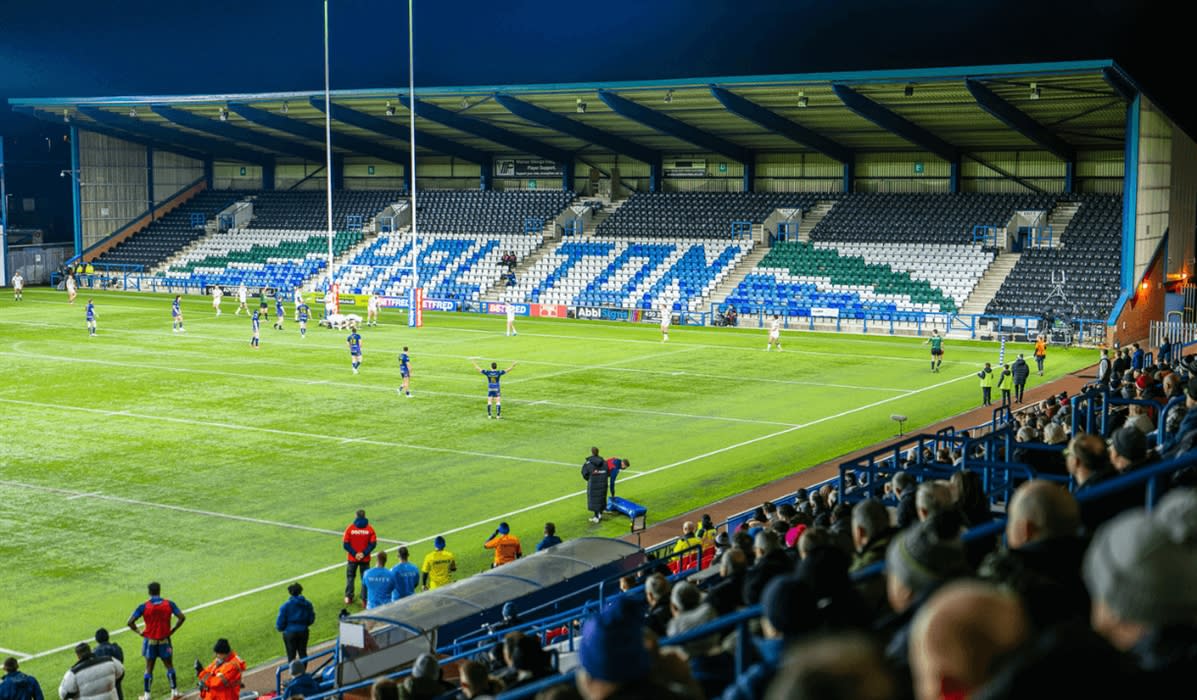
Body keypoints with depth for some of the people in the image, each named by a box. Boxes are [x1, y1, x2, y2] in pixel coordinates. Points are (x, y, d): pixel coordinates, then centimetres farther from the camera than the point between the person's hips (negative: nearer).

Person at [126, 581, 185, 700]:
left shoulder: (144, 607, -10)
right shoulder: (169, 604, -6)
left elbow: (130, 622, -14)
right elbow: (182, 617, -10)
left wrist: (139, 632, -2)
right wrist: (173, 630, 0)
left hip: (150, 641, 0)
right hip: (165, 640, 0)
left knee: (149, 668, 10)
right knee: (169, 666, 14)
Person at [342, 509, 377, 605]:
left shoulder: (350, 528, -8)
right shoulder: (370, 528, -5)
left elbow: (345, 544, -10)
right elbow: (373, 543, -9)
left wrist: (354, 554, -9)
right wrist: (364, 553, -11)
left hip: (352, 558, 0)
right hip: (365, 559, 0)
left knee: (350, 577, 15)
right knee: (365, 578, 10)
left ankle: (348, 597, 16)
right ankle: (365, 598, 9)